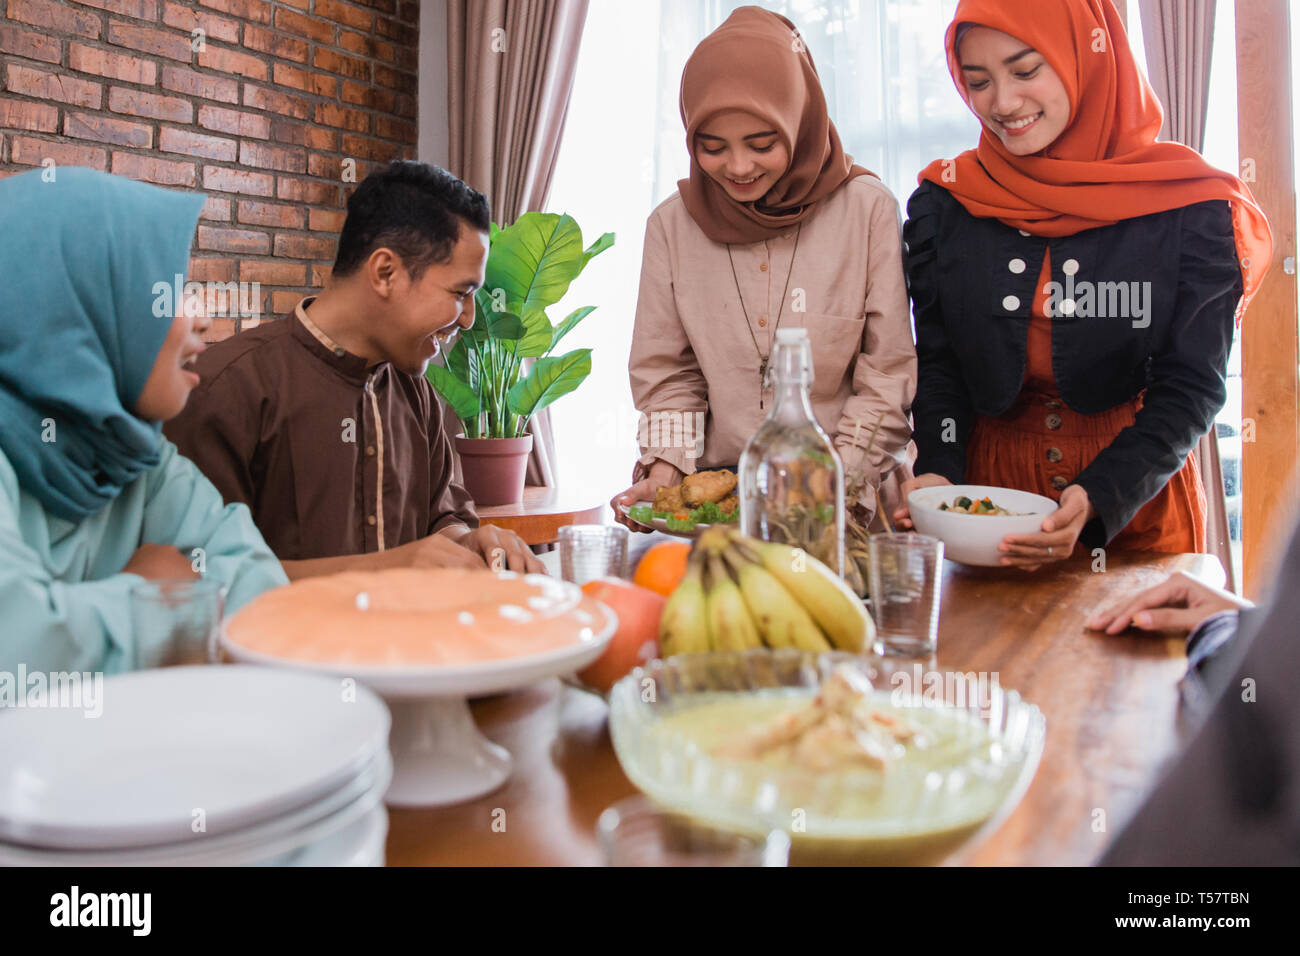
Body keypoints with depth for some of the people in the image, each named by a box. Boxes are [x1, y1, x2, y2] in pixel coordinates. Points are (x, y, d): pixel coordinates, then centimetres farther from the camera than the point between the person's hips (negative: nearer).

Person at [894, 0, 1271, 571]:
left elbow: (1190, 387, -10)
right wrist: (937, 475, -20)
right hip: (989, 484, 1)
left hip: (1138, 507, -1)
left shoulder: (1189, 206, -8)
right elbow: (938, 365, -3)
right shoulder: (945, 204, -3)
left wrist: (1097, 498, -25)